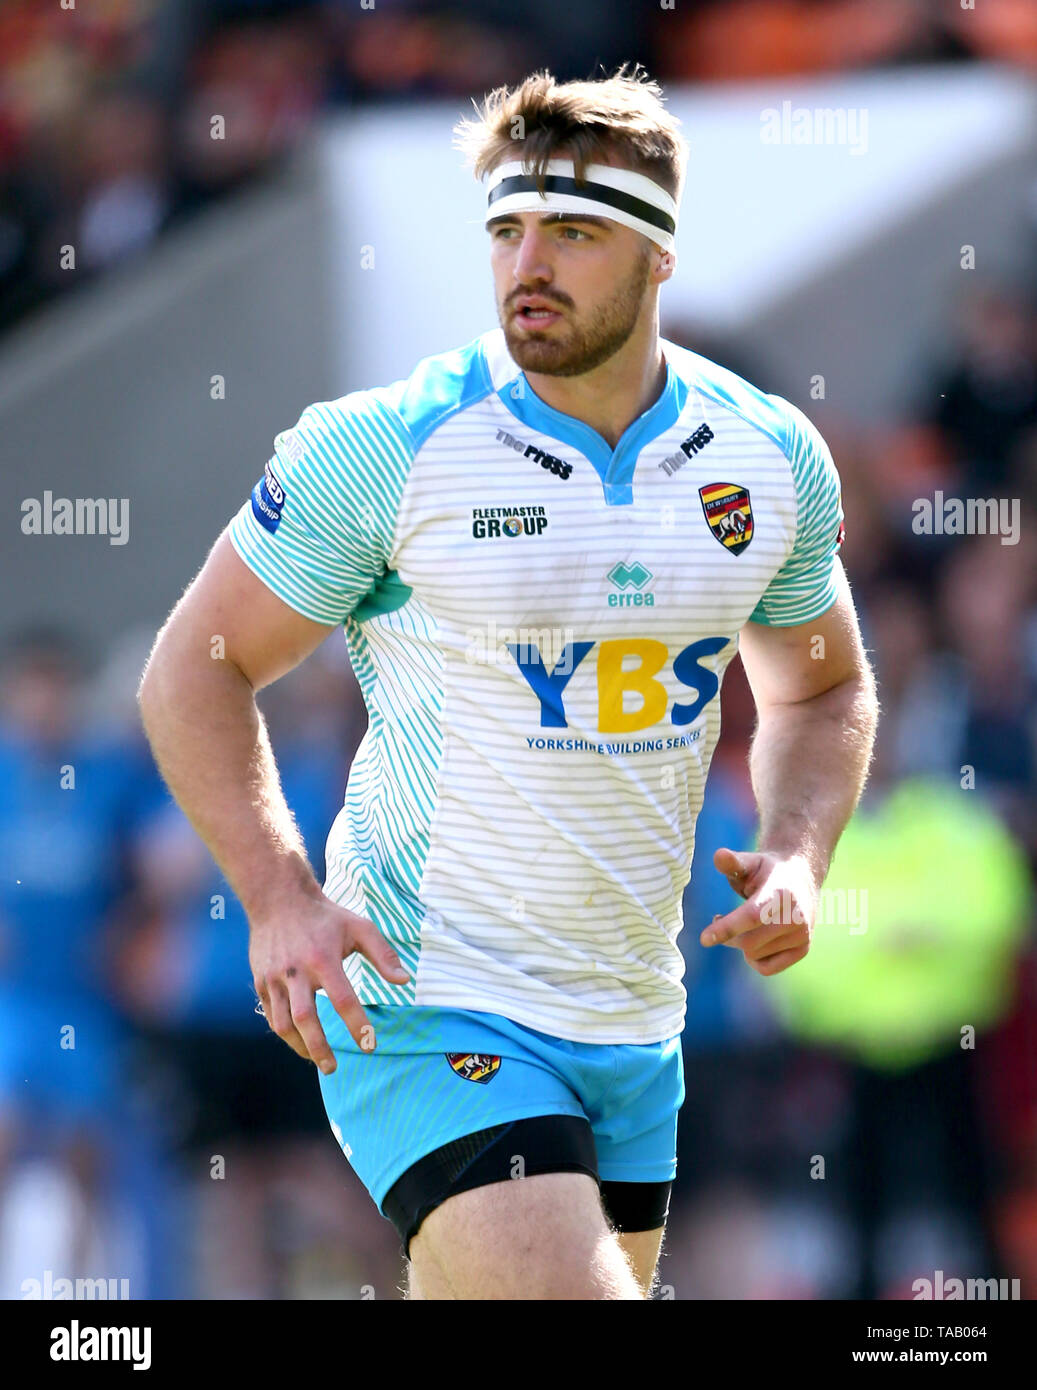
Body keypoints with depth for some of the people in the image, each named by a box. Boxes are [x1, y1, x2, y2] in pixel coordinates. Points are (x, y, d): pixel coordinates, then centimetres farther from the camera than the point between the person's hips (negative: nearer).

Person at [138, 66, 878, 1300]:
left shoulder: (774, 458, 3)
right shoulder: (382, 448, -11)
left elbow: (823, 689, 20)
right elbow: (192, 670, -3)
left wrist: (795, 857, 0)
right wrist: (280, 900, -15)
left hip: (635, 1024, 6)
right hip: (426, 1002, -5)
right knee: (556, 1290, -24)